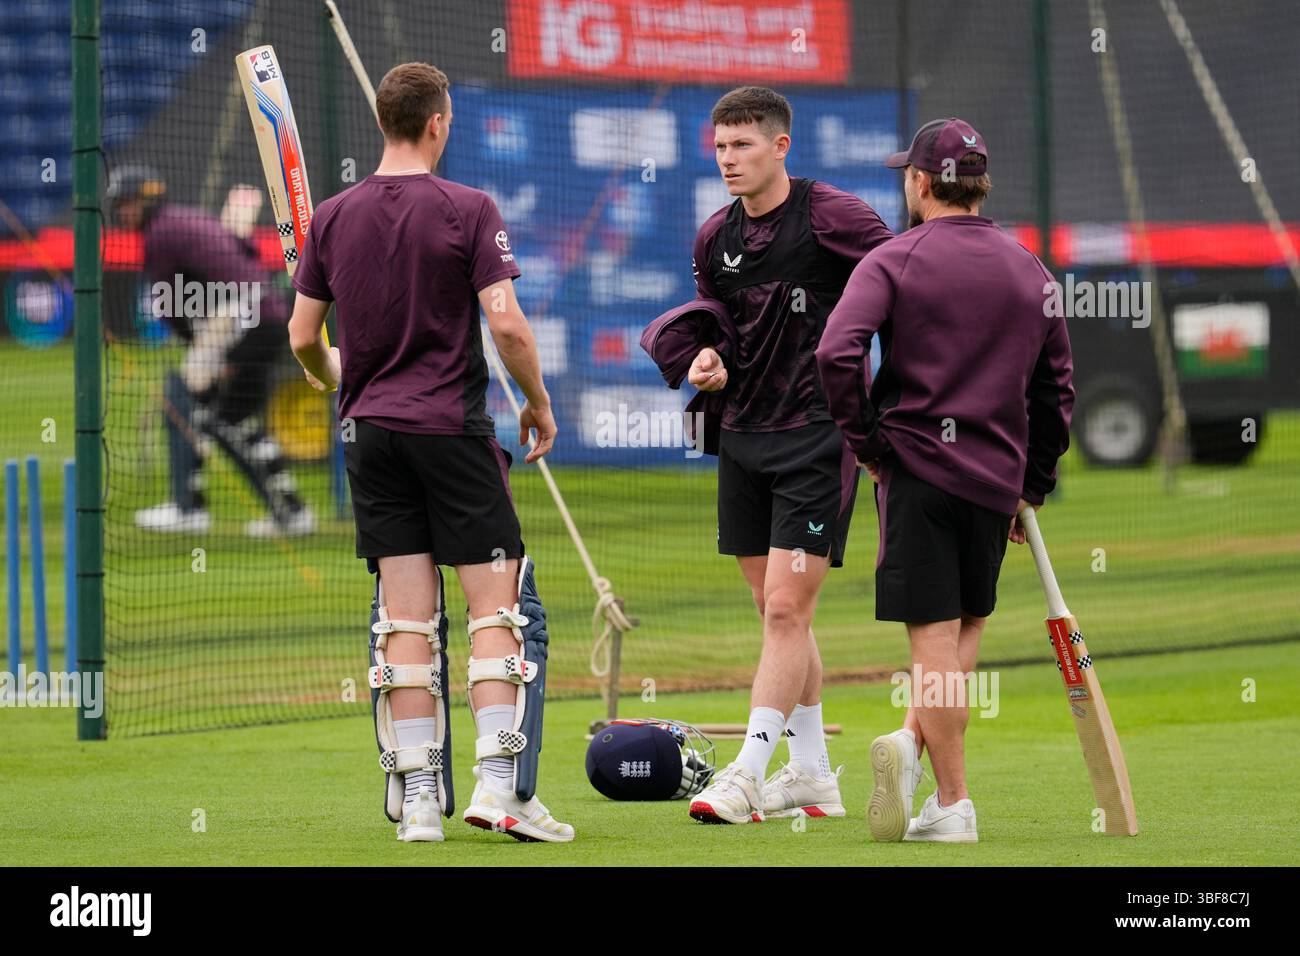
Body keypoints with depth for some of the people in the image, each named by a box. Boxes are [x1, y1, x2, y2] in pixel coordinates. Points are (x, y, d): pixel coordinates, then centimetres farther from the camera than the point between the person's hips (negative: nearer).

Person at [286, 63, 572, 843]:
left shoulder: (333, 217, 6)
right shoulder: (468, 210, -7)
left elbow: (303, 336, 10)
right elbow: (505, 320, -13)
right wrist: (539, 403, 2)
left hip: (371, 429, 4)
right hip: (453, 427, -4)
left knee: (406, 618, 5)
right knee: (499, 605, 0)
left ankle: (418, 797, 3)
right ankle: (500, 785, -9)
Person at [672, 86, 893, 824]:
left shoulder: (833, 219, -11)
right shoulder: (716, 238, 7)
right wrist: (711, 359, -3)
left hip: (819, 434, -7)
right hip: (745, 433, 7)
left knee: (786, 608, -10)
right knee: (778, 610, 11)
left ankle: (749, 773, -11)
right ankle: (813, 774, 20)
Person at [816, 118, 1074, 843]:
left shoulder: (894, 261, -5)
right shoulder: (1030, 272, 10)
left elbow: (838, 353, -19)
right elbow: (1057, 390, 12)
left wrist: (866, 442, -7)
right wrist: (1030, 488, 19)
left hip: (916, 467, -3)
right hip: (995, 477, 3)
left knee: (936, 639, -3)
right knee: (969, 623, 18)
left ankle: (954, 804, -8)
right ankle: (917, 740, -2)